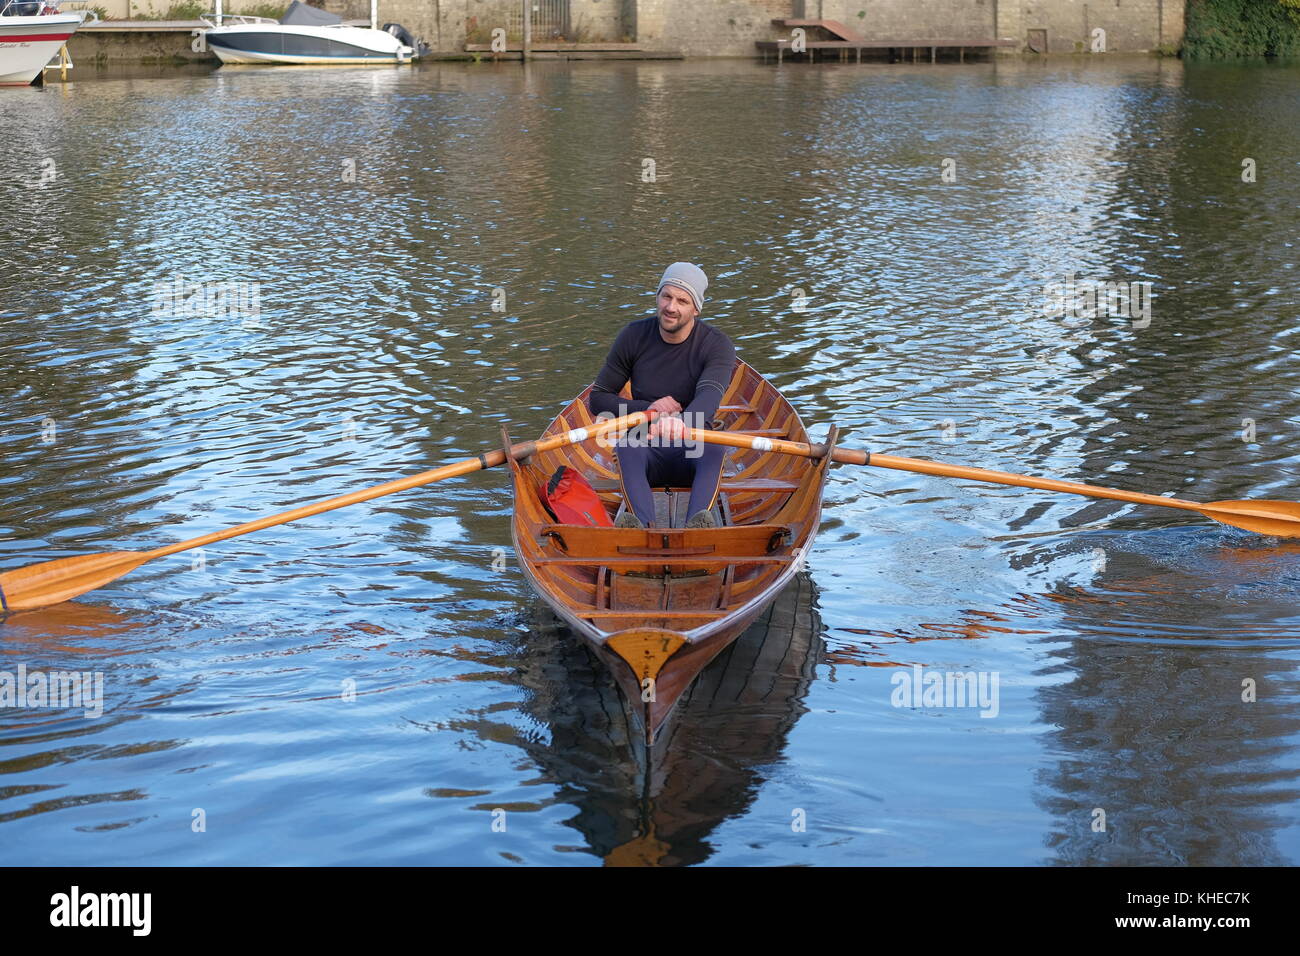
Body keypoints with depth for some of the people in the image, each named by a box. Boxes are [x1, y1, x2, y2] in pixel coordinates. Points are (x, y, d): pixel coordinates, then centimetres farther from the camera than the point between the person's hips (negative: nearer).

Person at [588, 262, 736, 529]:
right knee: (626, 445, -33)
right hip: (646, 452, 1)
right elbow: (597, 399, 5)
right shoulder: (634, 337, 0)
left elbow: (710, 393, -30)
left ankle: (697, 524, -59)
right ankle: (643, 524, -58)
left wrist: (682, 422, -53)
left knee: (714, 447, -34)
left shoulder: (717, 345, -8)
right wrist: (647, 409, -13)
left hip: (693, 457, -1)